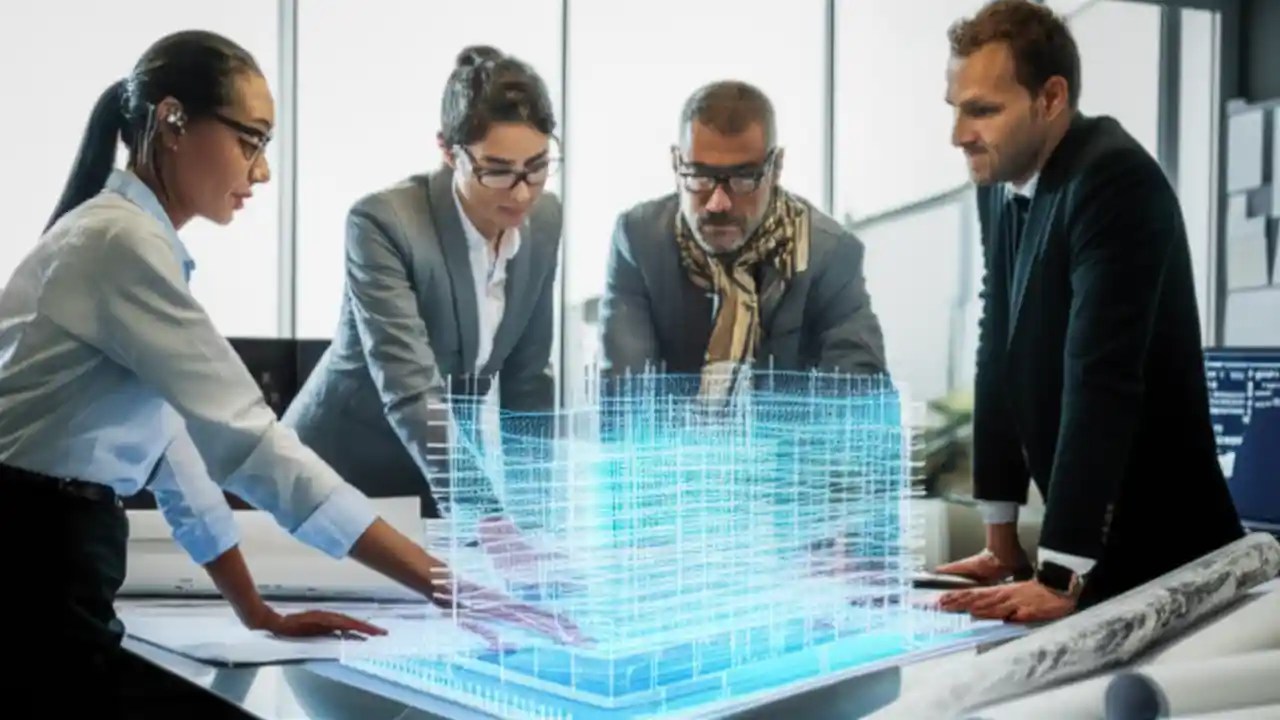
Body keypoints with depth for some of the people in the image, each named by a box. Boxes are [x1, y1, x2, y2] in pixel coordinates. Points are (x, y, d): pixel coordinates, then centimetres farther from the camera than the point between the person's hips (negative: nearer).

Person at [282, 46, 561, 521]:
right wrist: (481, 513, -41)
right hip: (340, 471, -4)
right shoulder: (381, 221, -24)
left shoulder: (543, 219, -7)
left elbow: (526, 374, 2)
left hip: (444, 474, 5)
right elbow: (409, 387, -33)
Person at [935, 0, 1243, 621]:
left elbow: (1101, 380, -29)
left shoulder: (1115, 179, -22)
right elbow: (1000, 354, 5)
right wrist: (1001, 541, 6)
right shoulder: (1005, 181, 3)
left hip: (1159, 545, -7)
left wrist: (1059, 578, -31)